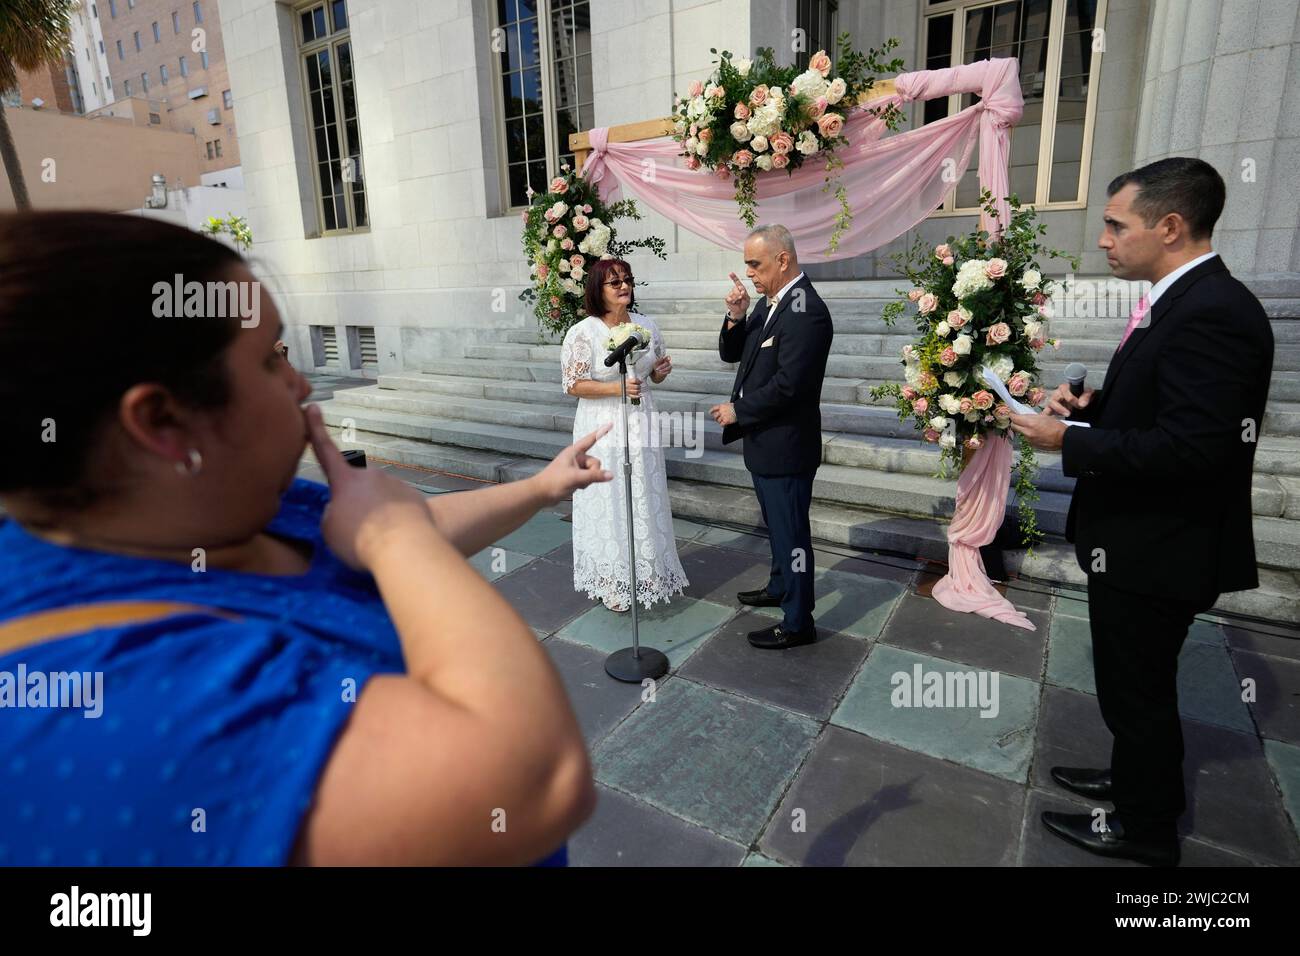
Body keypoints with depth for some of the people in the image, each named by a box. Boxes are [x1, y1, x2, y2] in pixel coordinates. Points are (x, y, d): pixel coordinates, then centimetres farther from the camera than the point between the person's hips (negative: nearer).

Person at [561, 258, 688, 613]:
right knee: (609, 503, 5)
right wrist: (618, 388, -21)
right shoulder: (583, 332, -11)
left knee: (646, 501, 13)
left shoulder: (647, 325, 4)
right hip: (604, 430, -4)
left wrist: (662, 370, -8)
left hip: (642, 425, 5)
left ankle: (649, 574, 31)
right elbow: (573, 385, -11)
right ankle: (612, 582, 21)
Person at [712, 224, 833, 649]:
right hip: (764, 440, 9)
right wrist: (736, 316, -7)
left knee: (790, 530, 2)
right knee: (778, 524, 24)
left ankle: (798, 622, 17)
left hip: (785, 445, -9)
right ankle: (780, 587, 44)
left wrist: (737, 412, -14)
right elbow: (731, 354, 12)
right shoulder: (769, 301, 8)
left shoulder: (806, 311, -20)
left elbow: (787, 385, -26)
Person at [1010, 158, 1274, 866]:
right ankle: (1141, 780, 47)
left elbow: (1191, 448, -29)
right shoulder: (1179, 301, 8)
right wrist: (1092, 403, 1)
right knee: (1138, 682, 26)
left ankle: (1145, 828, 31)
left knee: (1136, 689, 9)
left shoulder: (1212, 312, -23)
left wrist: (1069, 443, -23)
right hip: (1140, 536, 10)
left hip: (1157, 548, -10)